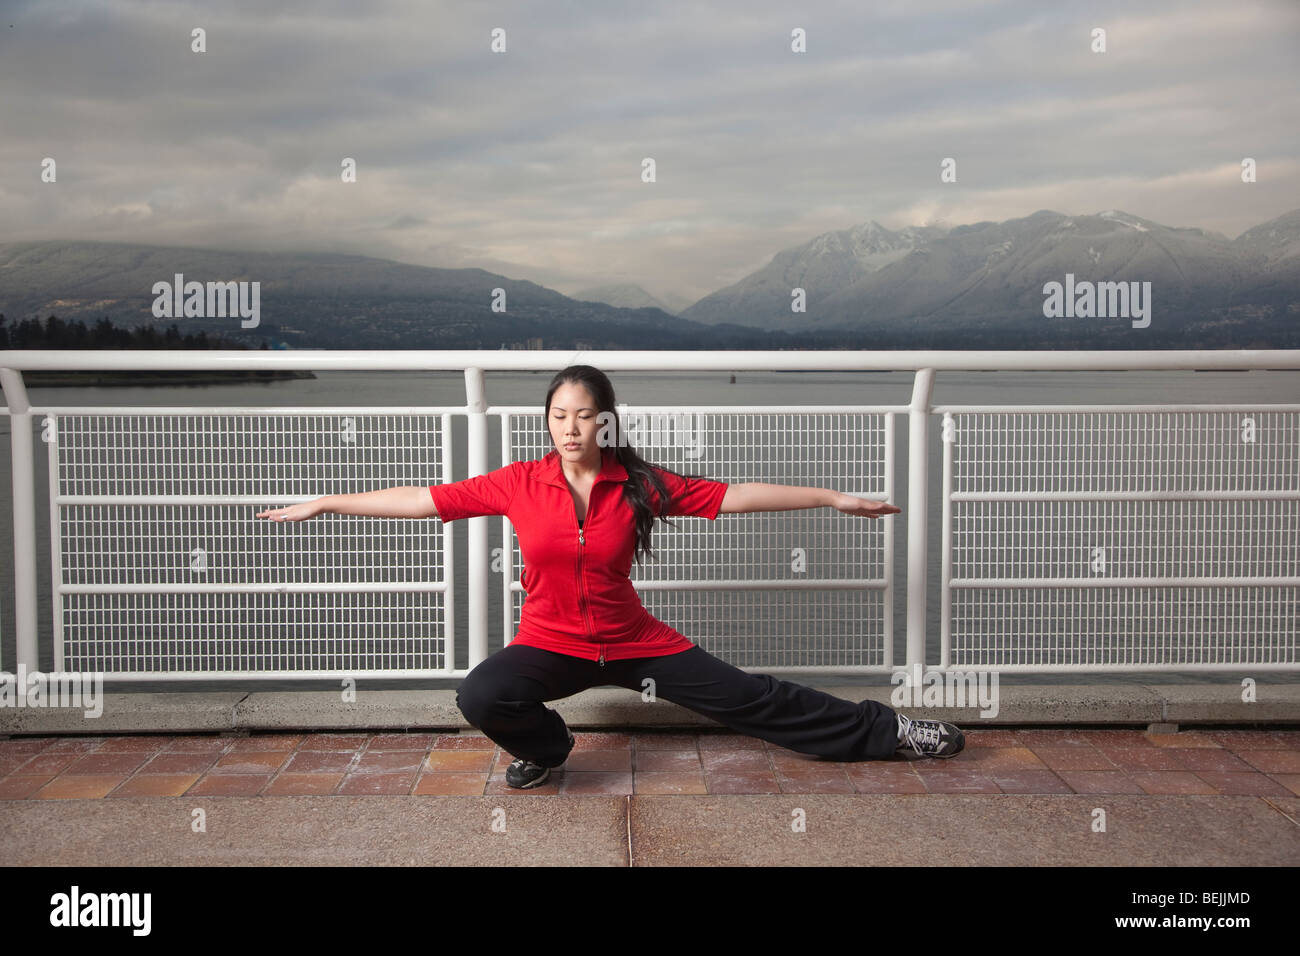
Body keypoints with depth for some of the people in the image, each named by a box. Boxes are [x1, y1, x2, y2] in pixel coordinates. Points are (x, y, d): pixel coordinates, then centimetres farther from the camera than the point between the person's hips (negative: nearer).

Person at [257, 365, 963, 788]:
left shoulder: (639, 485, -8)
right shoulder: (519, 483, -8)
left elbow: (732, 496, -7)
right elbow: (426, 500, -6)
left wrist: (831, 497, -8)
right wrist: (323, 504, -5)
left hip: (633, 642, 0)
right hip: (551, 645, 0)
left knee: (752, 698, 1)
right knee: (480, 697, -30)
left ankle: (885, 731, 18)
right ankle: (545, 748, 3)